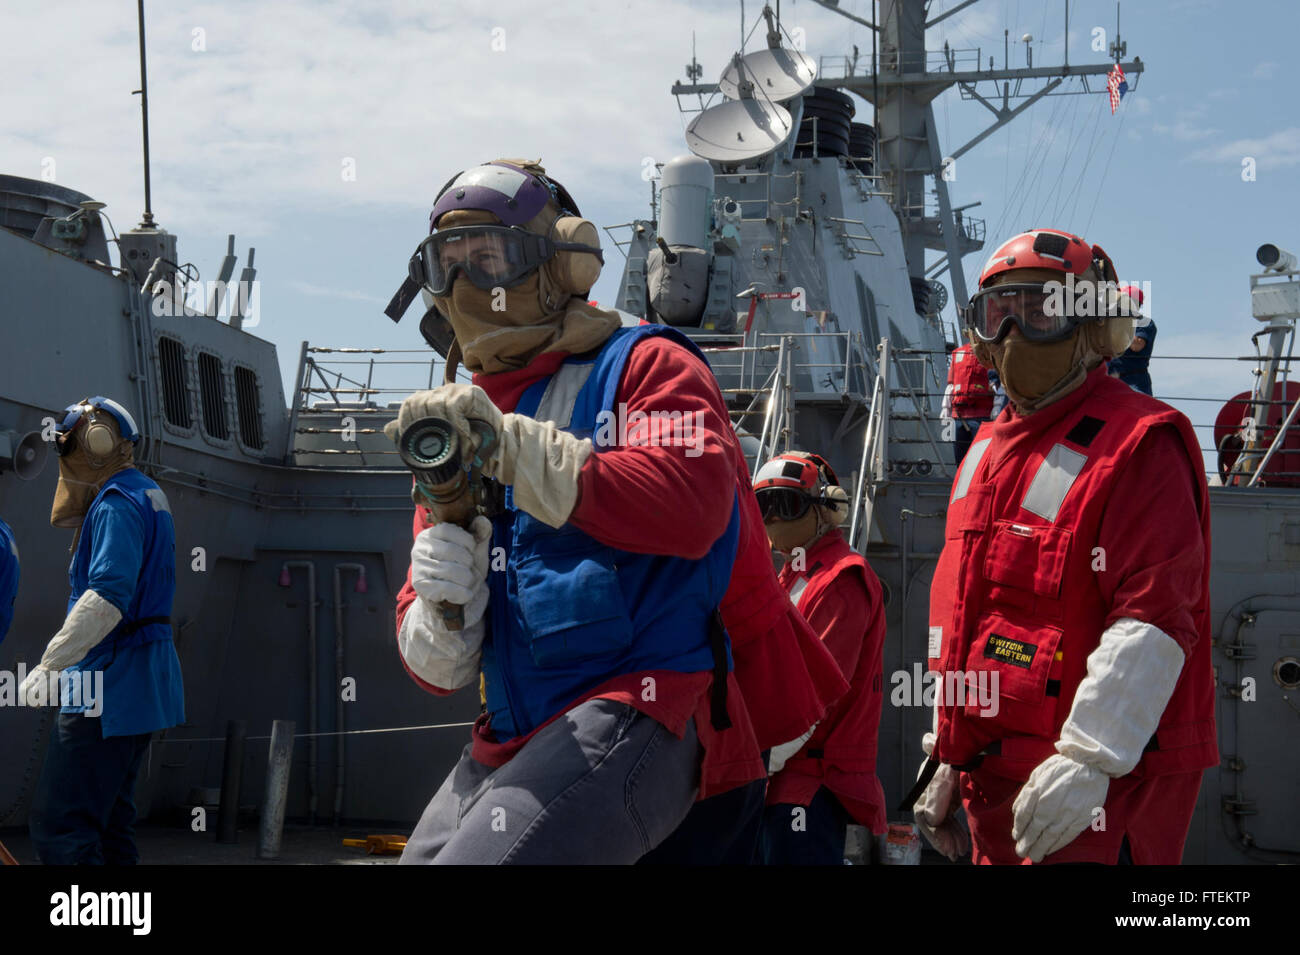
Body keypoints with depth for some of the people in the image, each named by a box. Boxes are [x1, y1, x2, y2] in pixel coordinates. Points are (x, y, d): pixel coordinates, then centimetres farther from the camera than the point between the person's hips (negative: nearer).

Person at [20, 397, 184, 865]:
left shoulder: (117, 505, -14)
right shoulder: (147, 495, 18)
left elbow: (108, 598, -26)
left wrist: (49, 664, -24)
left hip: (109, 686, -11)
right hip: (138, 685, 11)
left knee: (58, 827, -12)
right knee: (109, 823, 16)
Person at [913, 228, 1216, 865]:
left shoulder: (1138, 444, -11)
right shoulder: (988, 450, 16)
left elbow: (1154, 619, -20)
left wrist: (1087, 759, -25)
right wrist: (948, 755, 19)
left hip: (1102, 786, -8)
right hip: (993, 777, 8)